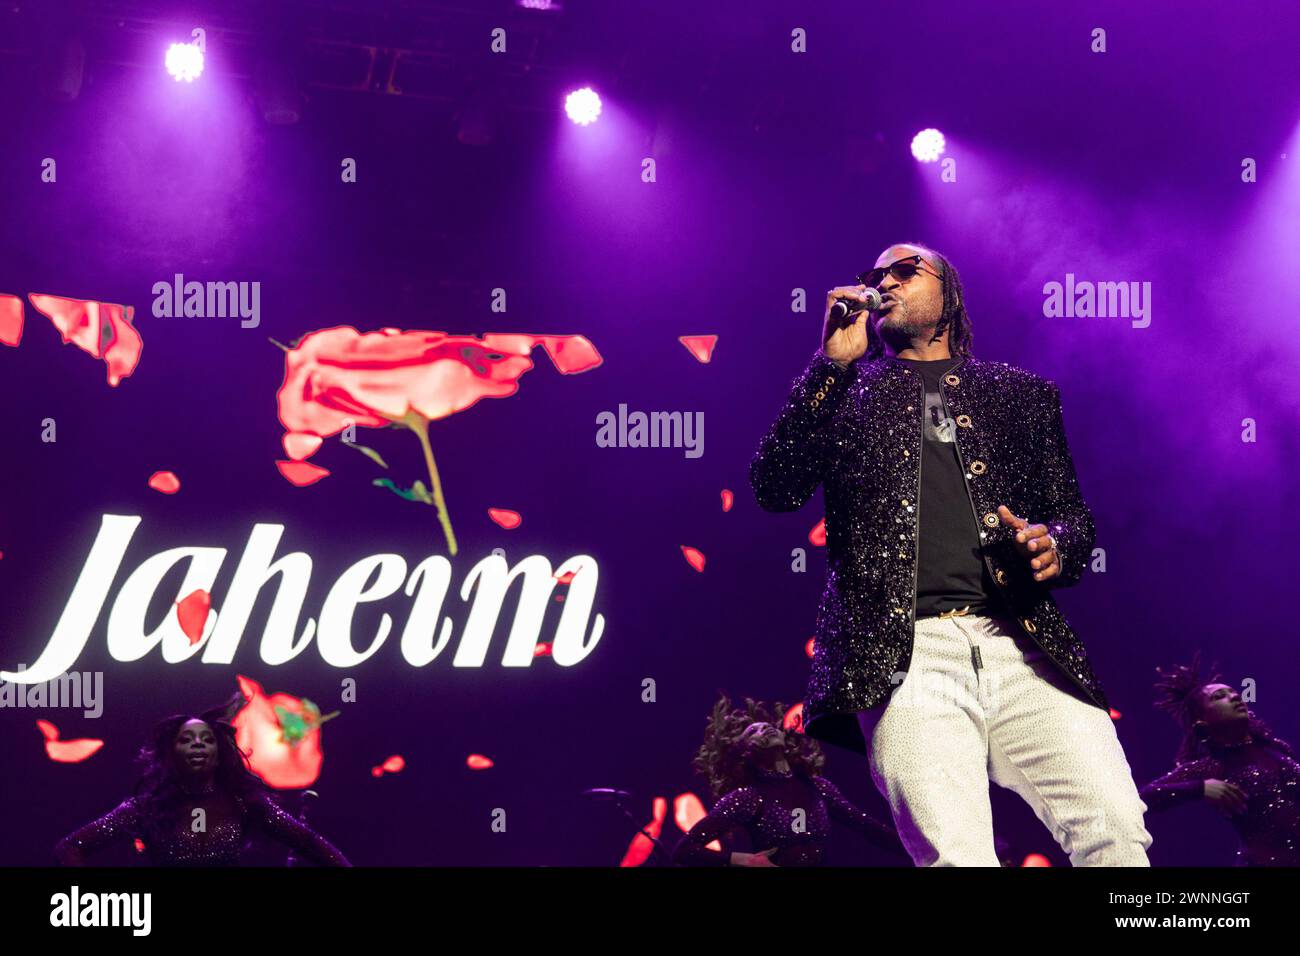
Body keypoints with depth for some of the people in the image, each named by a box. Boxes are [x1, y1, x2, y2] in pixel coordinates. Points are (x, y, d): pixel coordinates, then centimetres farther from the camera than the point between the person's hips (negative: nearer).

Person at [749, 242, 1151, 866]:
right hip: (905, 656, -2)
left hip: (1024, 647, 2)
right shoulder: (847, 393, 20)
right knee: (957, 858, -24)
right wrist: (833, 363, 3)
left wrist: (1053, 546, -1)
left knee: (1118, 834, -19)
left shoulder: (1022, 394, 24)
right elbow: (774, 489, 6)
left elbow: (1075, 515, 24)